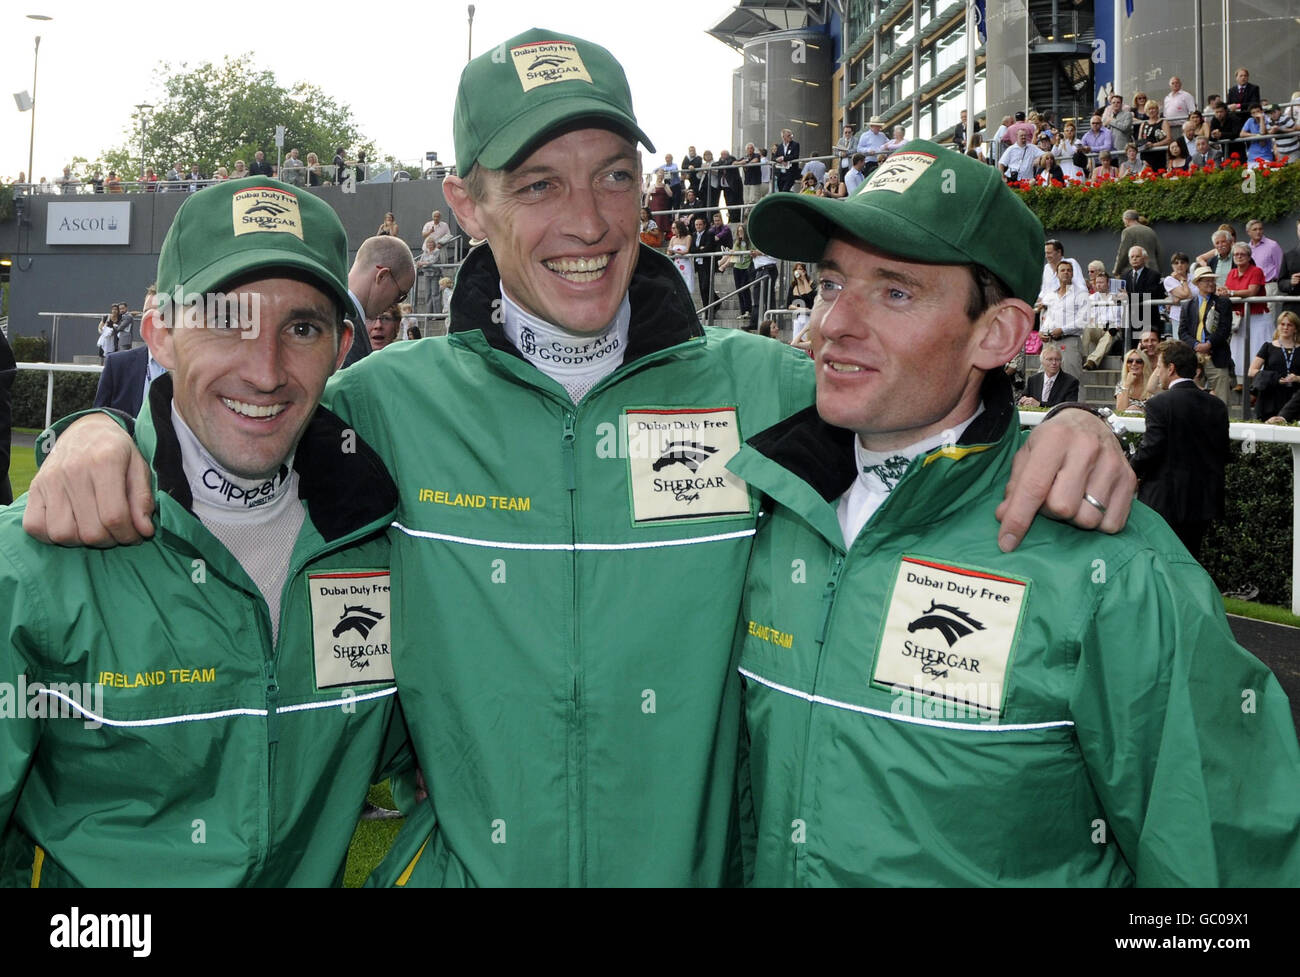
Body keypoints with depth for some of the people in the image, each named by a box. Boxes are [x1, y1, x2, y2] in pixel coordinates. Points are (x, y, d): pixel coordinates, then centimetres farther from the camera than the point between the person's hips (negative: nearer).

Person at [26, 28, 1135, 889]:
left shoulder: (764, 388, -7)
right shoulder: (394, 401, -6)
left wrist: (1063, 437, -17)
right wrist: (97, 433, -13)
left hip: (699, 863, 1)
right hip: (462, 864, 0)